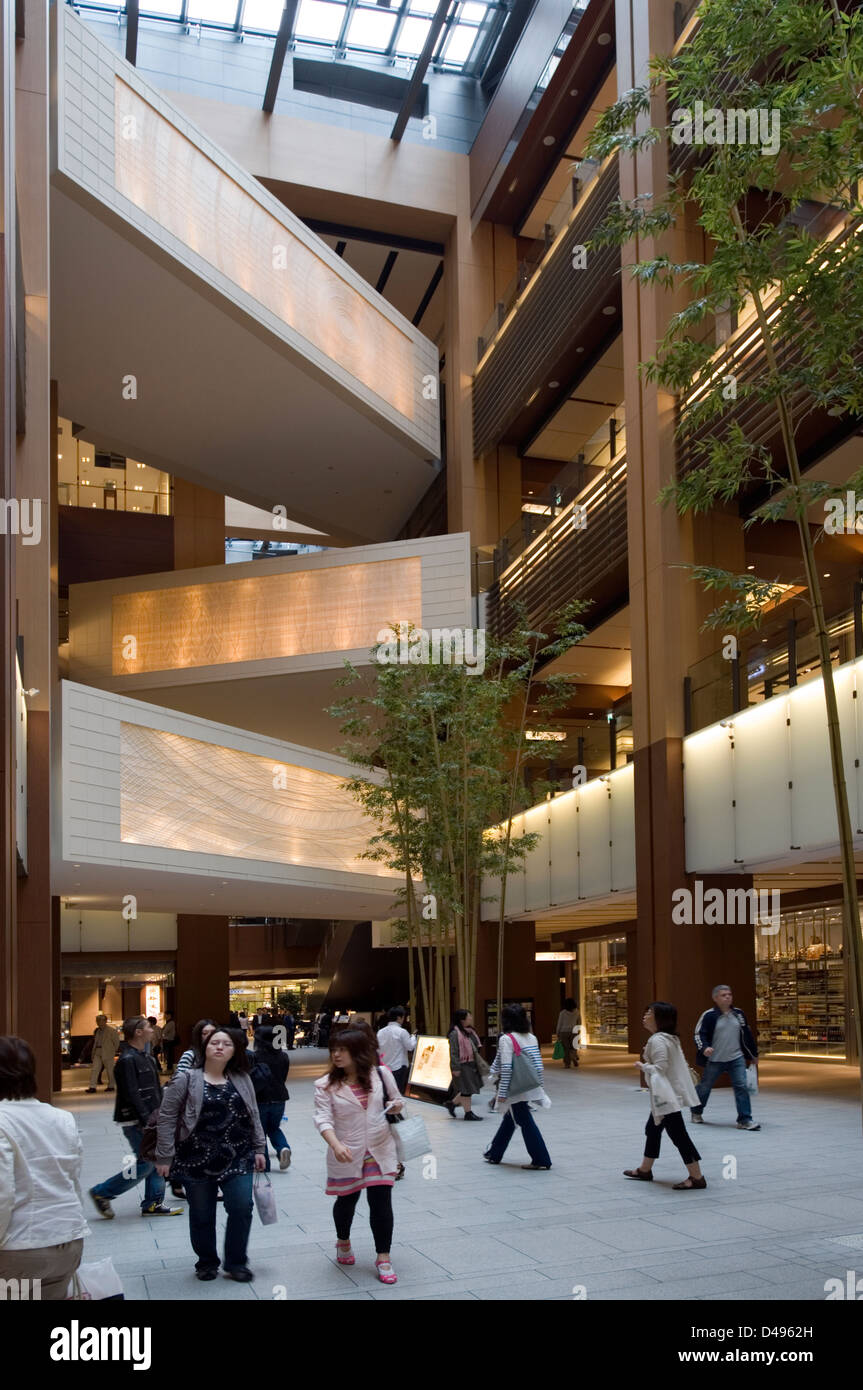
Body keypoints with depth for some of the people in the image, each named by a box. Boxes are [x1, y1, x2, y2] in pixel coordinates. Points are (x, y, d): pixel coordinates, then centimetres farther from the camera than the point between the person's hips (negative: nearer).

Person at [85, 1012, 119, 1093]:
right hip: (97, 1053, 6)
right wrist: (94, 1052, 12)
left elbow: (116, 1042, -5)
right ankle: (92, 1087, -5)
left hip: (107, 1053, -6)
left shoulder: (112, 1031, -10)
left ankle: (111, 1086, 17)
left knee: (110, 1070, 4)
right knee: (94, 1069, -3)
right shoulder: (97, 1030, 11)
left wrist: (113, 1051, 1)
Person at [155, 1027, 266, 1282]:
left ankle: (236, 1263, 14)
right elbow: (167, 1118, -5)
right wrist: (165, 1156, -8)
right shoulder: (186, 1079, -6)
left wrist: (259, 1148, 8)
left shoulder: (241, 1079, 6)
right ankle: (206, 1263, 28)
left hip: (236, 1158, 3)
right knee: (201, 1215, 8)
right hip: (197, 1160, -2)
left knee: (241, 1208, -3)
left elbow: (254, 1116, 12)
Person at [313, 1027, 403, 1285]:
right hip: (346, 1154, 0)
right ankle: (343, 1242, 45)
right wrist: (335, 1144, -34)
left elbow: (396, 1100, 14)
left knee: (381, 1202, -5)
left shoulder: (381, 1074, -1)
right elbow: (323, 1119, -17)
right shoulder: (326, 1085, -8)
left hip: (379, 1150, 0)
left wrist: (396, 1106, -11)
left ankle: (383, 1258, 6)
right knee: (347, 1200, 15)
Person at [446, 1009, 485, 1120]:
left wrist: (478, 1063, 19)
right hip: (462, 1065, -9)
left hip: (471, 1064, 9)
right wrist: (455, 1068, -20)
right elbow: (453, 1052, -18)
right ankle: (468, 1113, 11)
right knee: (466, 1089, 0)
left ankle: (452, 1103, 28)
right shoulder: (455, 1033, -17)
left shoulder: (469, 1031, 11)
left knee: (468, 1089, 13)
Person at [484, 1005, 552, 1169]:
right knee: (509, 1119, 20)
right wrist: (538, 1084, 13)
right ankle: (494, 1154, 33)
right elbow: (538, 1063, 5)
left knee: (525, 1122, 0)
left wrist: (502, 1092, -13)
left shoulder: (506, 1039, -14)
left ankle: (541, 1161, 2)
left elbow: (506, 1068, -18)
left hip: (515, 1088, -8)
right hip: (530, 1086, 8)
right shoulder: (531, 1038, 6)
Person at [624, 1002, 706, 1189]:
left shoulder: (658, 1040, -19)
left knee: (677, 1134, -8)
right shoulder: (670, 1038, 13)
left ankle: (697, 1177, -5)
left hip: (667, 1096, -11)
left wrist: (643, 1066, -9)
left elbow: (660, 1068, -24)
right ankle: (645, 1170, 33)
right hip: (666, 1094, 11)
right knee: (652, 1129, 20)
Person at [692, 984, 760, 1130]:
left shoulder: (738, 1014, 5)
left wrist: (752, 1055, 19)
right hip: (714, 1060, -3)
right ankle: (696, 1112, 35)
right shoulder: (709, 1015, -11)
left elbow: (746, 1035, 14)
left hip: (737, 1058, 3)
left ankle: (745, 1120, -5)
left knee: (742, 1086, -9)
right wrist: (704, 1048, -28)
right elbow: (699, 1034, -9)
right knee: (705, 1087, 10)